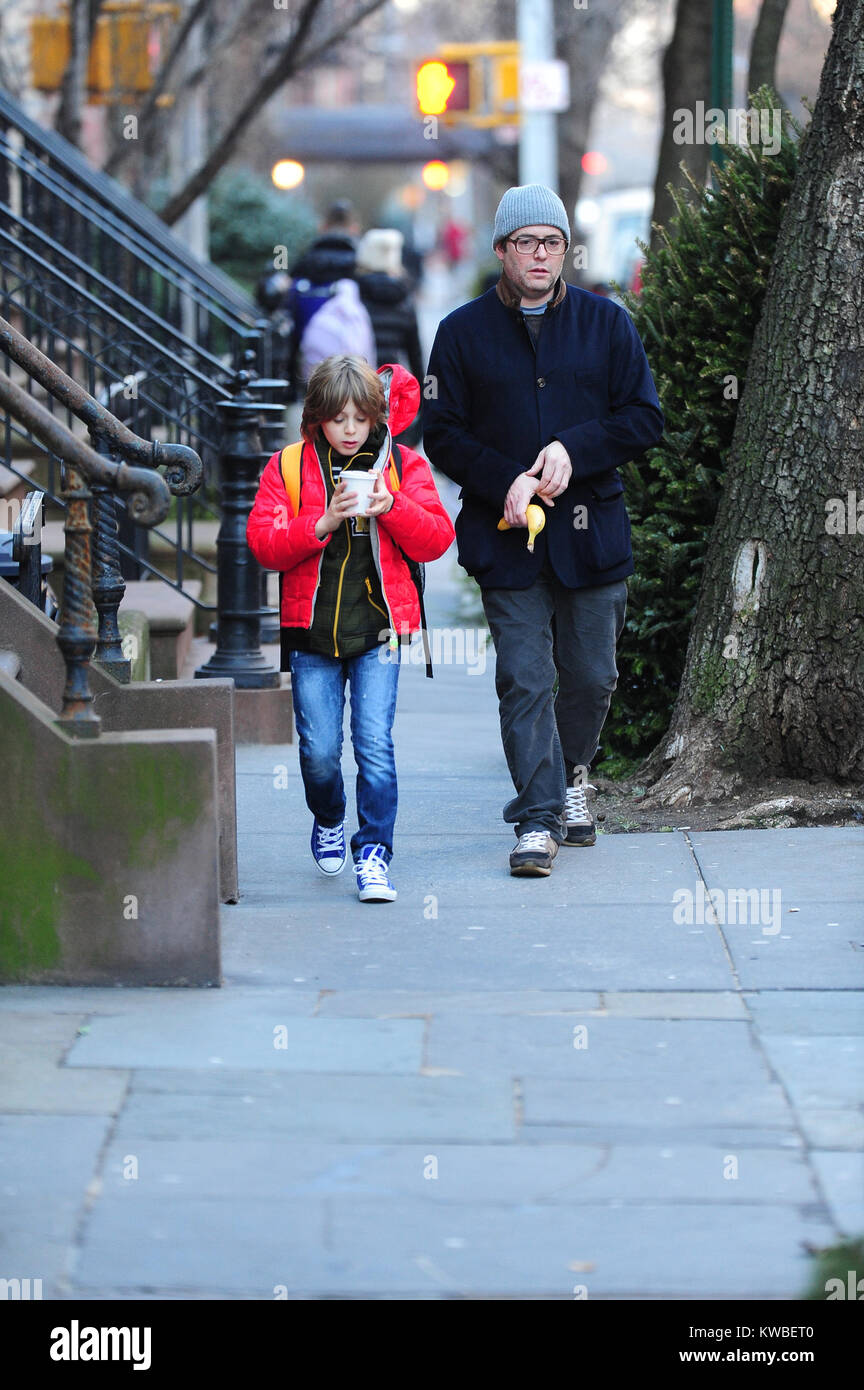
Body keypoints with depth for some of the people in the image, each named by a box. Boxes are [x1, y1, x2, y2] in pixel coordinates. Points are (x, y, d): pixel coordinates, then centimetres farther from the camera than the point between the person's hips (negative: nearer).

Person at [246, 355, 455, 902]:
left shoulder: (403, 466, 6)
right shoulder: (287, 468, 4)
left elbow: (436, 539, -1)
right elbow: (264, 543, -5)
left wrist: (393, 507, -17)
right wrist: (324, 522, -18)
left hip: (378, 631, -1)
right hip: (312, 633, 1)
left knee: (375, 744, -11)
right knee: (319, 749, 1)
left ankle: (374, 852, -6)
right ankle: (329, 822, 31)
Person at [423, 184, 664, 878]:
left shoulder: (607, 324, 5)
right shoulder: (463, 332, 3)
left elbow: (645, 418, 4)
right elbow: (442, 434, 2)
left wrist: (573, 451, -11)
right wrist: (505, 482, -13)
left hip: (592, 531, 1)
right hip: (506, 535, -1)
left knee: (592, 677, 8)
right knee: (524, 682, -7)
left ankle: (571, 771, 35)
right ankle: (540, 816, -4)